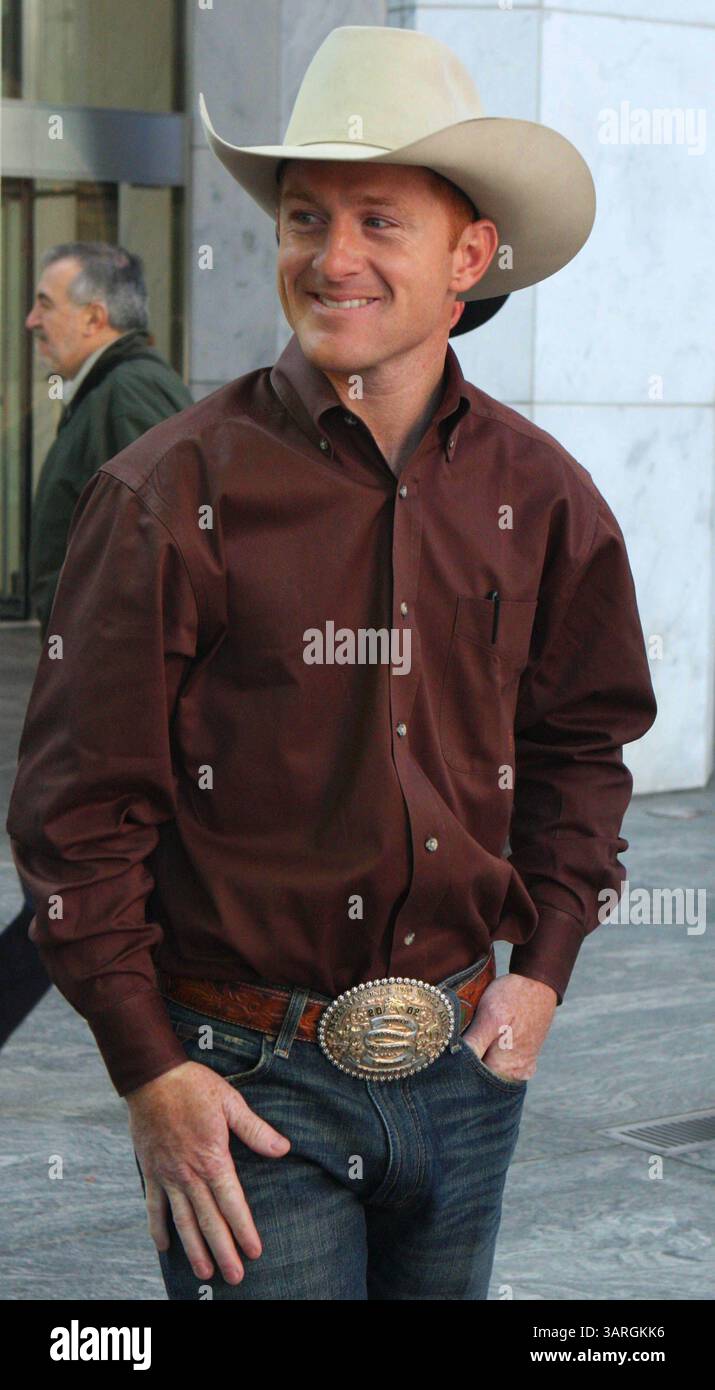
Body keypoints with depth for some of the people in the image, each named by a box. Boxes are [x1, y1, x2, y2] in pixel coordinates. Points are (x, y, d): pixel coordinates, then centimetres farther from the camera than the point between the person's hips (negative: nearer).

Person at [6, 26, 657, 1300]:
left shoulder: (537, 494, 2)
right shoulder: (175, 494, -11)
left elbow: (586, 736, 18)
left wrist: (543, 967, 10)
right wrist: (149, 1073, -11)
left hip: (466, 1071, 5)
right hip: (252, 1089, -4)